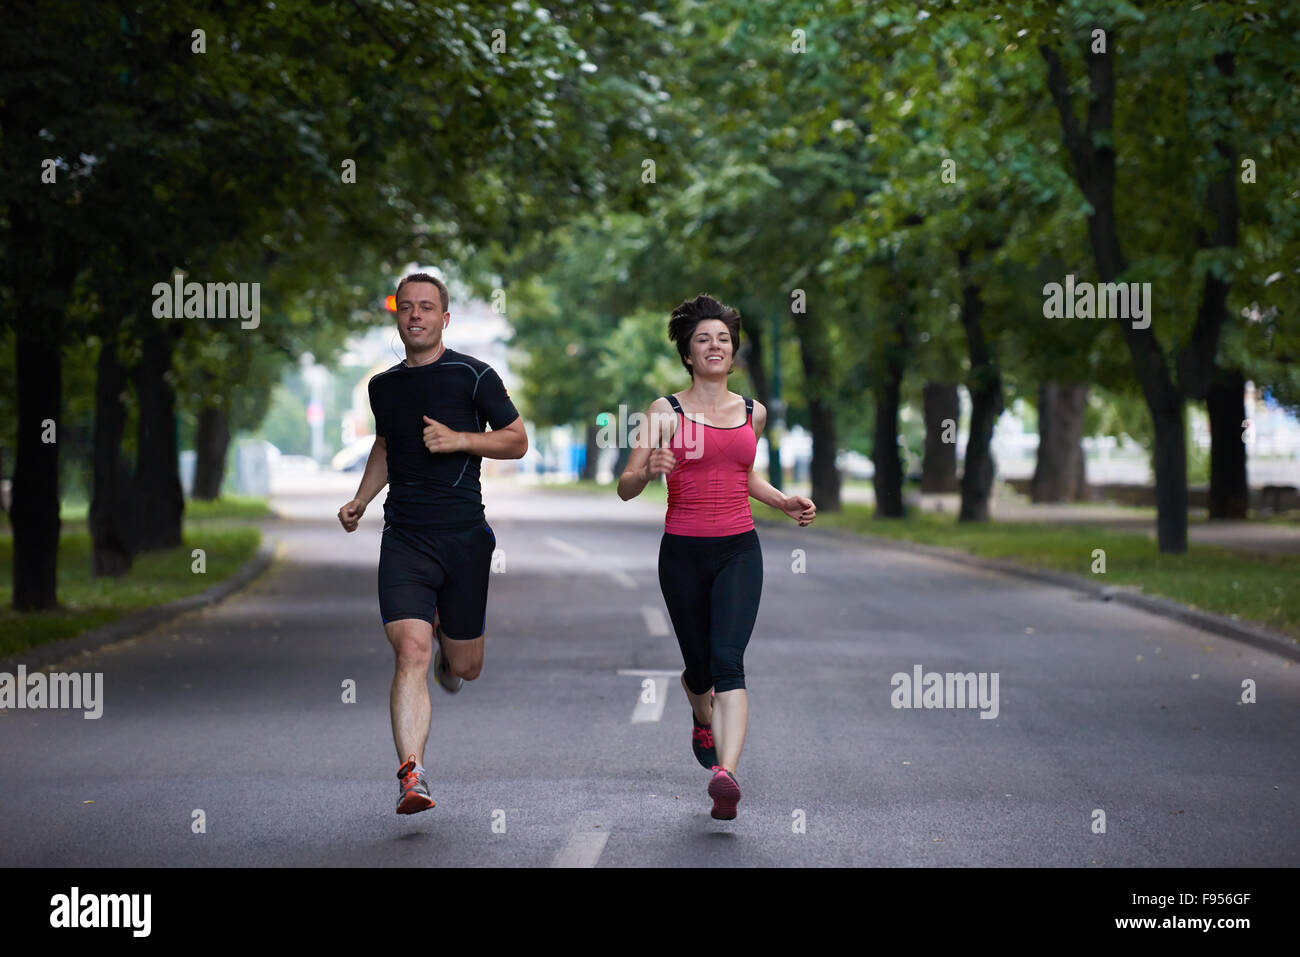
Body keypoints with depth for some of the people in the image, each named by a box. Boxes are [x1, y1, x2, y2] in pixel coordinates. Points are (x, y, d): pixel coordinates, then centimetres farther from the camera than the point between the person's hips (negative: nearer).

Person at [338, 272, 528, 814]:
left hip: (464, 535, -2)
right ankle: (412, 775, -20)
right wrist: (360, 500, 16)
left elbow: (517, 441, 2)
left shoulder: (471, 376, -1)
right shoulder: (383, 387, 12)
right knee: (411, 651, -17)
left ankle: (448, 650, 46)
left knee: (465, 667, 8)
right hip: (404, 539, 2)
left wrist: (459, 439, -12)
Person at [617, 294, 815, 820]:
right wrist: (649, 470, -27)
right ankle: (703, 720, 48)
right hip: (683, 553, -1)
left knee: (728, 660, -18)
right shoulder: (666, 412, -1)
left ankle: (726, 773, -30)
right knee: (698, 666, 11)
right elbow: (625, 488, -6)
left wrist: (782, 501, 14)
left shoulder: (753, 413, 10)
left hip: (738, 550, 1)